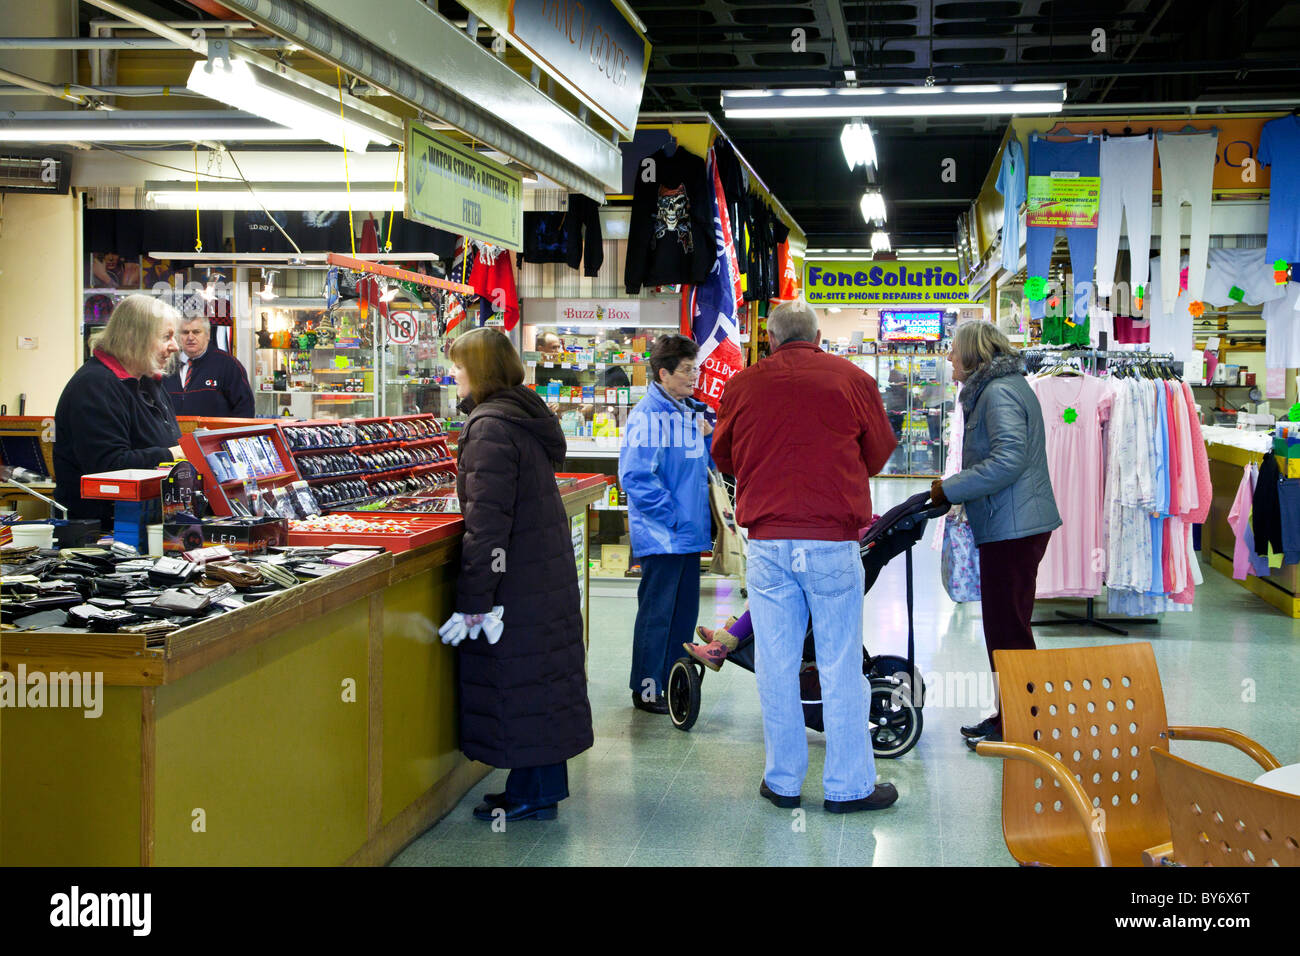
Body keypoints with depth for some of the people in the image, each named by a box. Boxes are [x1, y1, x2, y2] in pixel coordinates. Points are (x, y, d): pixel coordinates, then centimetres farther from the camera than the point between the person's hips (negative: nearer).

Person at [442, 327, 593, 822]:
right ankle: (546, 784, 25)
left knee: (515, 683, 0)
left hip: (517, 580, -10)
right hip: (549, 571, 10)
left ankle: (532, 794, 8)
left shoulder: (490, 429, -17)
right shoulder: (525, 416, 12)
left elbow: (487, 523, -22)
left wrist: (474, 600, -20)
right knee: (543, 676, 15)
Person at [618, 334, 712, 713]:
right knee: (657, 612, 0)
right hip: (662, 535, -9)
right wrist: (671, 514, -19)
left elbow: (704, 464, 22)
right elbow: (635, 475, -22)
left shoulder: (691, 411, 12)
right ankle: (647, 690, 11)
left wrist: (706, 436, 2)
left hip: (690, 532, 9)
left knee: (685, 610, 15)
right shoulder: (648, 415, -16)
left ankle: (674, 683, 26)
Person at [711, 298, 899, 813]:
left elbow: (724, 457, 17)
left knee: (776, 665, 9)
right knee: (840, 665, 5)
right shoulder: (852, 380, 0)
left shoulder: (741, 385, 3)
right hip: (832, 542, -1)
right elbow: (878, 456, 12)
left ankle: (783, 781, 17)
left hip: (767, 543, 2)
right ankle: (848, 785, 11)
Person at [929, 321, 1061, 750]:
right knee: (1009, 625, 16)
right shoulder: (1010, 385, 18)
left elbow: (1009, 459, -26)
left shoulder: (998, 393, -15)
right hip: (1021, 523, 11)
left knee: (1008, 629, -4)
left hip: (1012, 527, -11)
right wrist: (958, 488, 13)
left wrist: (950, 489, -18)